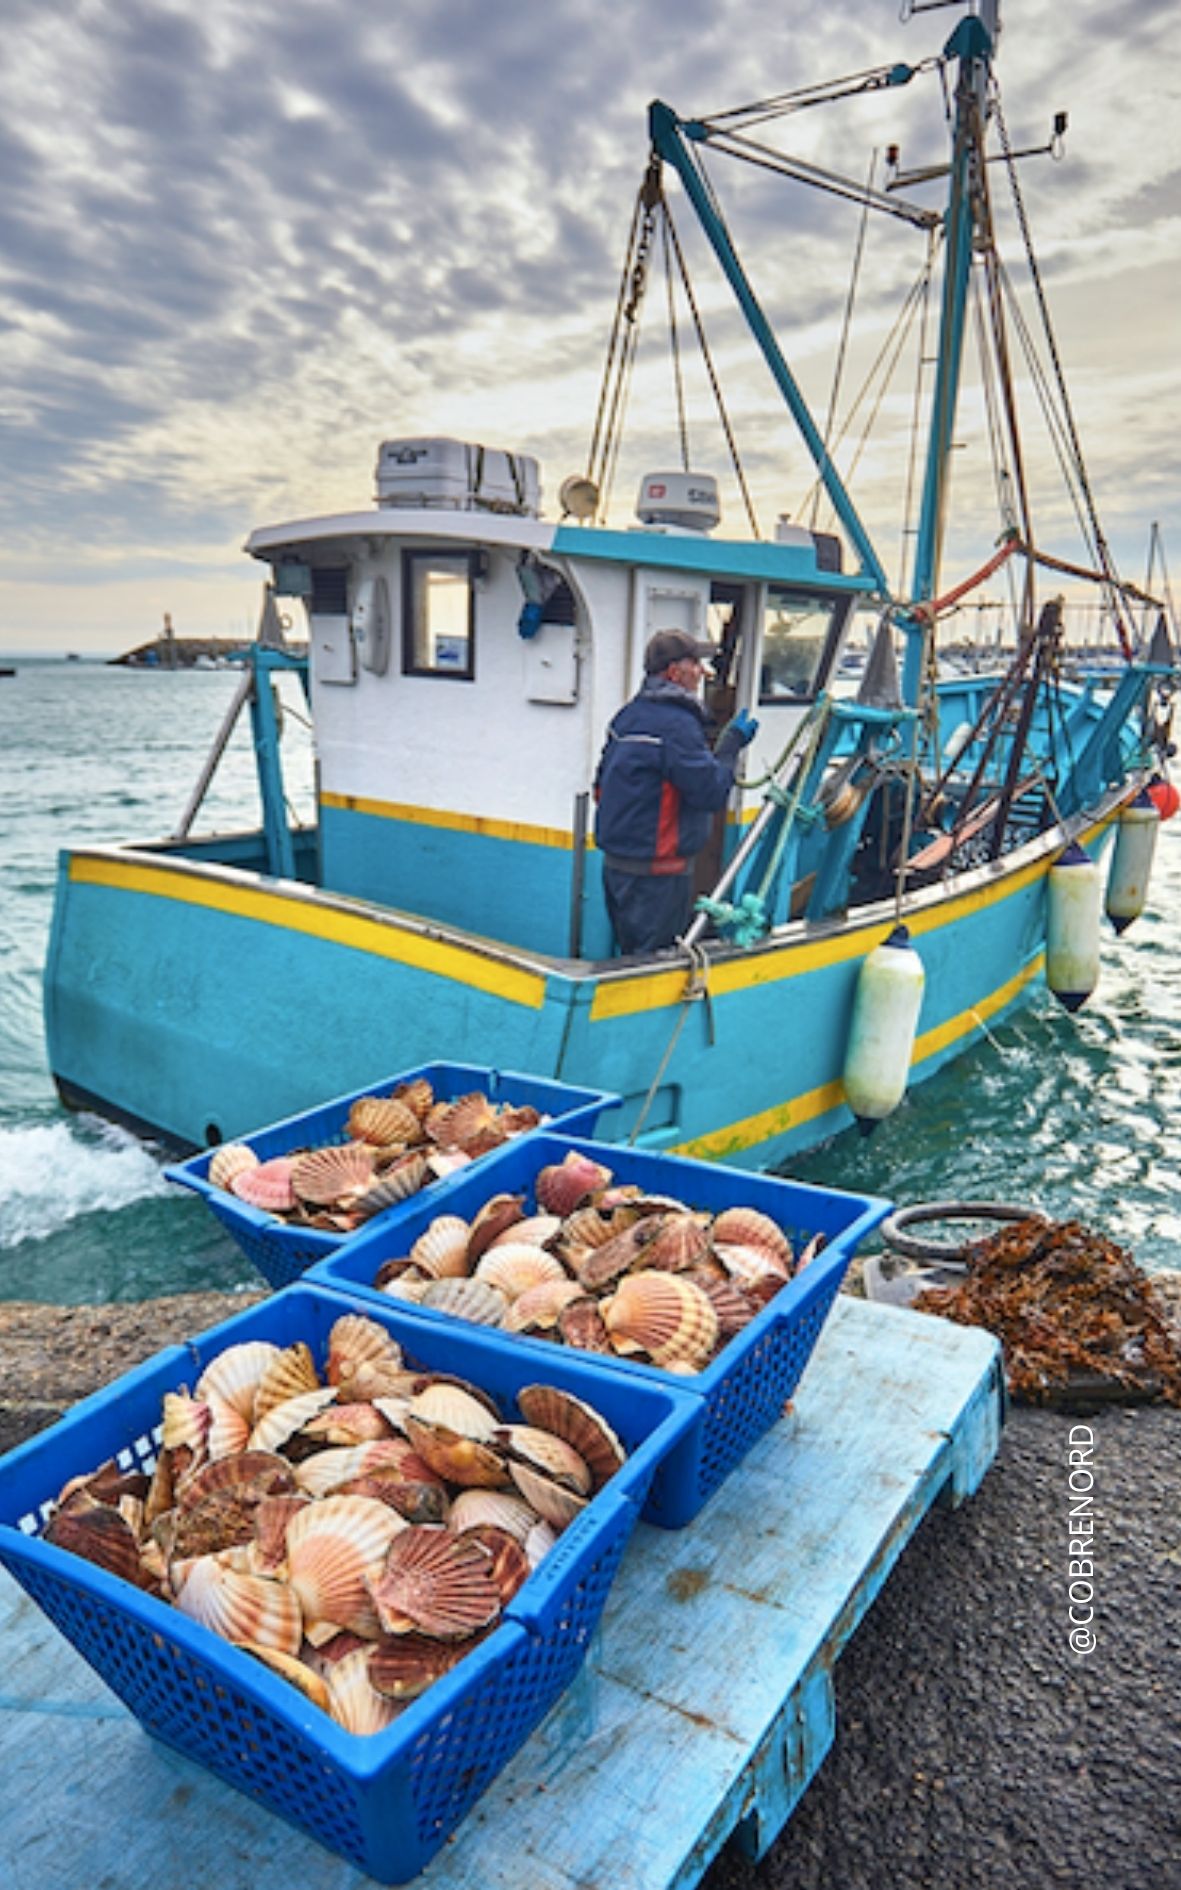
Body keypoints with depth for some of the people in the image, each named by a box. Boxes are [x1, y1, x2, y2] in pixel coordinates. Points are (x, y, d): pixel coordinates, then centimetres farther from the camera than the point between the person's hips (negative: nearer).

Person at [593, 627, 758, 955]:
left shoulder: (628, 715, 11)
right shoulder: (677, 724, -17)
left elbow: (601, 787, 17)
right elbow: (711, 792, -18)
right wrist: (733, 742, -7)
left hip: (616, 863, 9)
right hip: (657, 872, -9)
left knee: (631, 955, 18)